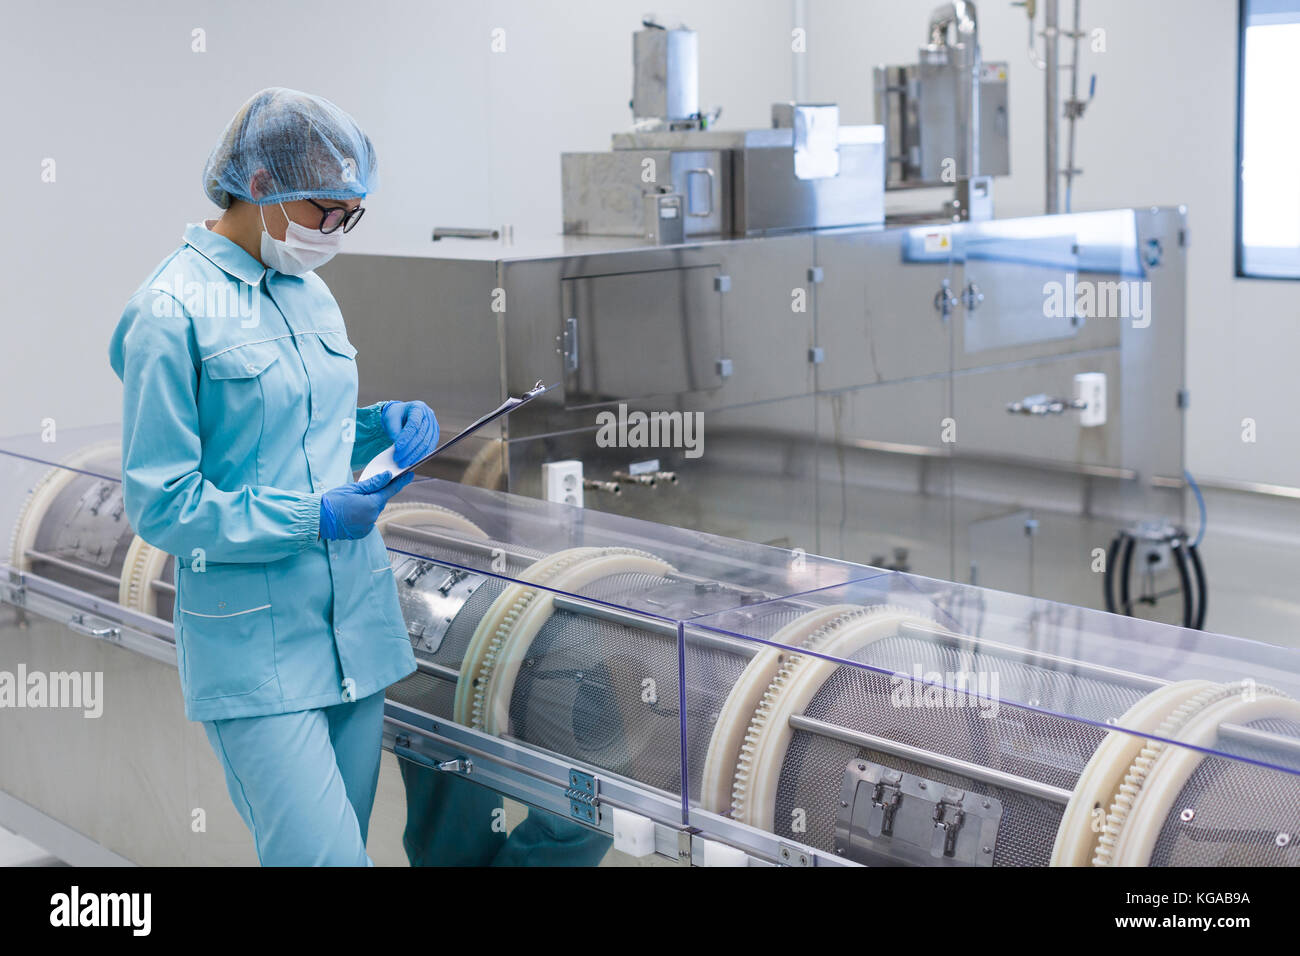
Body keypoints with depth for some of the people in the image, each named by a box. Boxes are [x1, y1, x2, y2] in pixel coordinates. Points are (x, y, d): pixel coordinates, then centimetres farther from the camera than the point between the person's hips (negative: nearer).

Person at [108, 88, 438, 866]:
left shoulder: (310, 292, 11)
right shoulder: (174, 313, -12)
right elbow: (159, 503, -12)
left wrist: (386, 424, 2)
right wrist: (311, 519, -18)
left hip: (356, 620, 7)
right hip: (258, 645, -7)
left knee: (347, 841, 12)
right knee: (324, 855, -14)